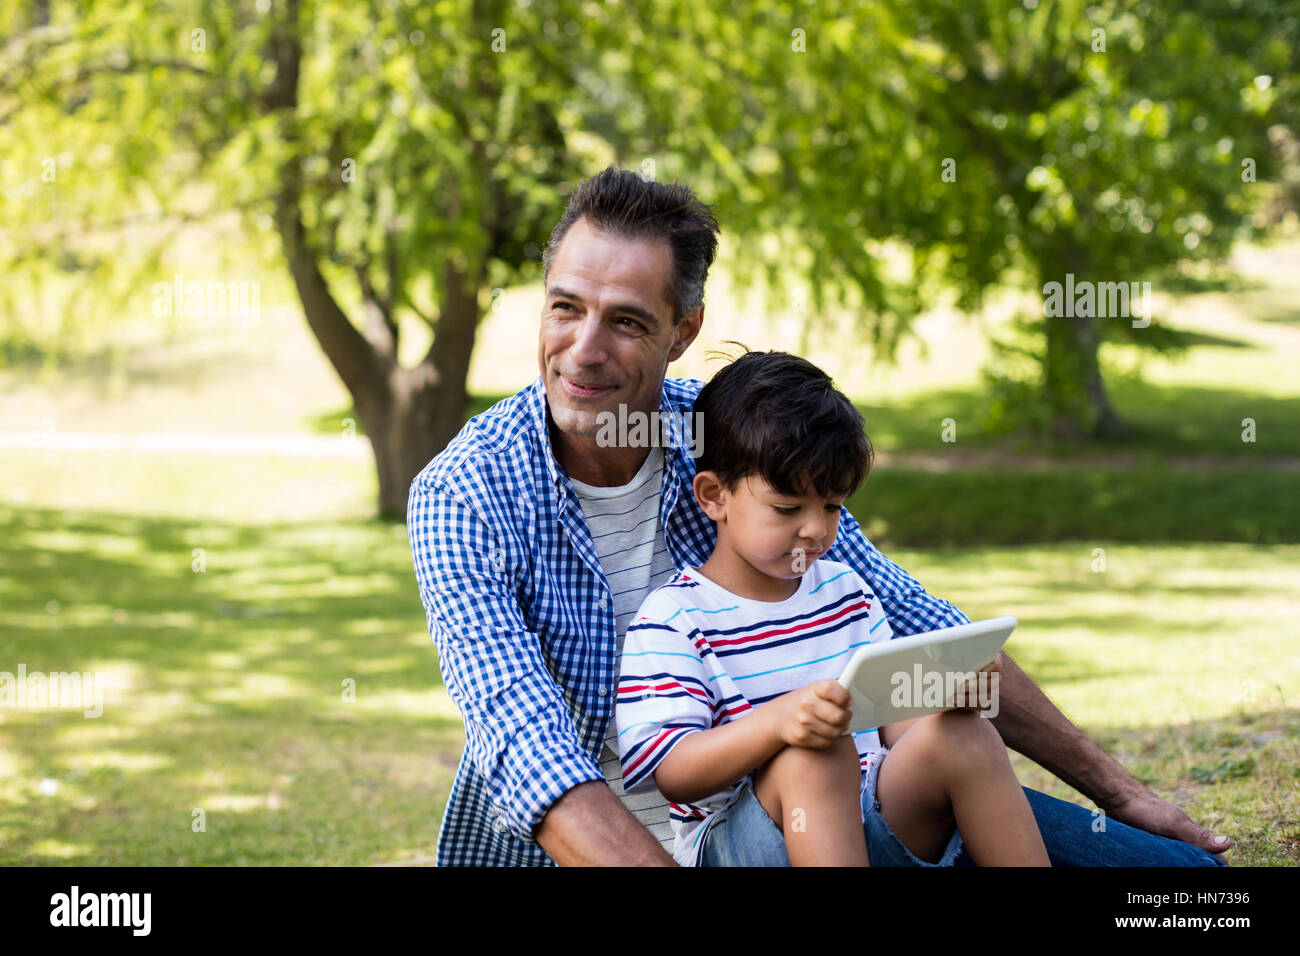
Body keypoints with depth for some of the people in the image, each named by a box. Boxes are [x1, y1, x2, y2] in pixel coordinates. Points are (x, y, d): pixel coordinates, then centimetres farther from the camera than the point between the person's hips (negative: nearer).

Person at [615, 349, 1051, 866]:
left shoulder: (845, 590, 16)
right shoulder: (675, 617, -4)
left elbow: (896, 722, 17)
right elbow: (670, 773, -15)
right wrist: (778, 718, -33)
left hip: (877, 824, 6)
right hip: (734, 841, -6)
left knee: (962, 734, -20)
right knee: (816, 755, -35)